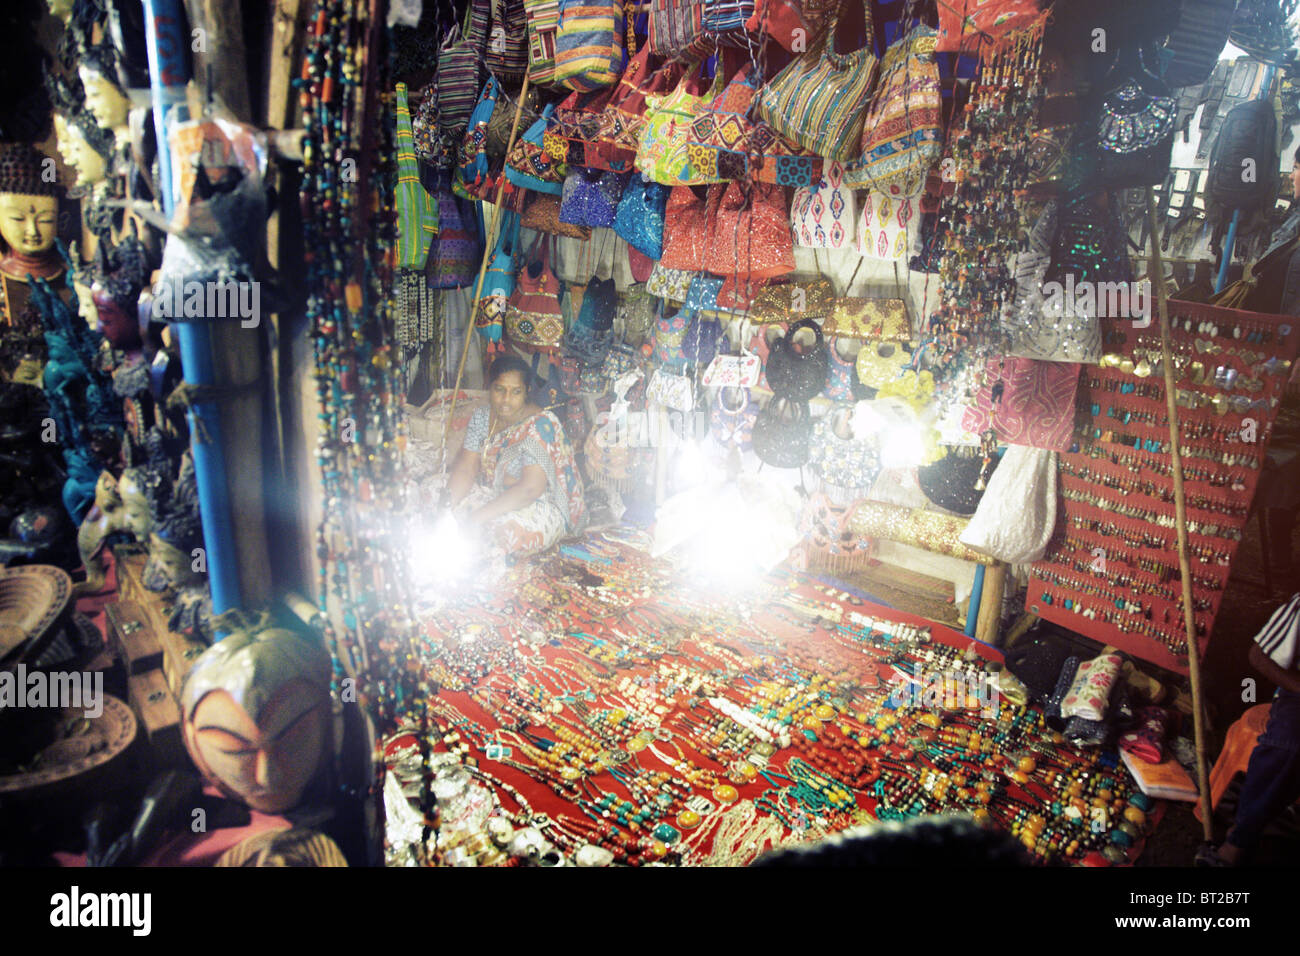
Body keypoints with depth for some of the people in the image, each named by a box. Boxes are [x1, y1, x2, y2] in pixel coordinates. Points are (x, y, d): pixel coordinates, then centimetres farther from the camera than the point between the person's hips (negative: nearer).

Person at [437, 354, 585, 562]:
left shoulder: (540, 425, -21)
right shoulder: (481, 417, 0)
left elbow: (531, 489, -28)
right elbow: (466, 469, -3)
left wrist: (479, 517, -30)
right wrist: (447, 504, -22)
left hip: (537, 508, -7)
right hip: (490, 494, 7)